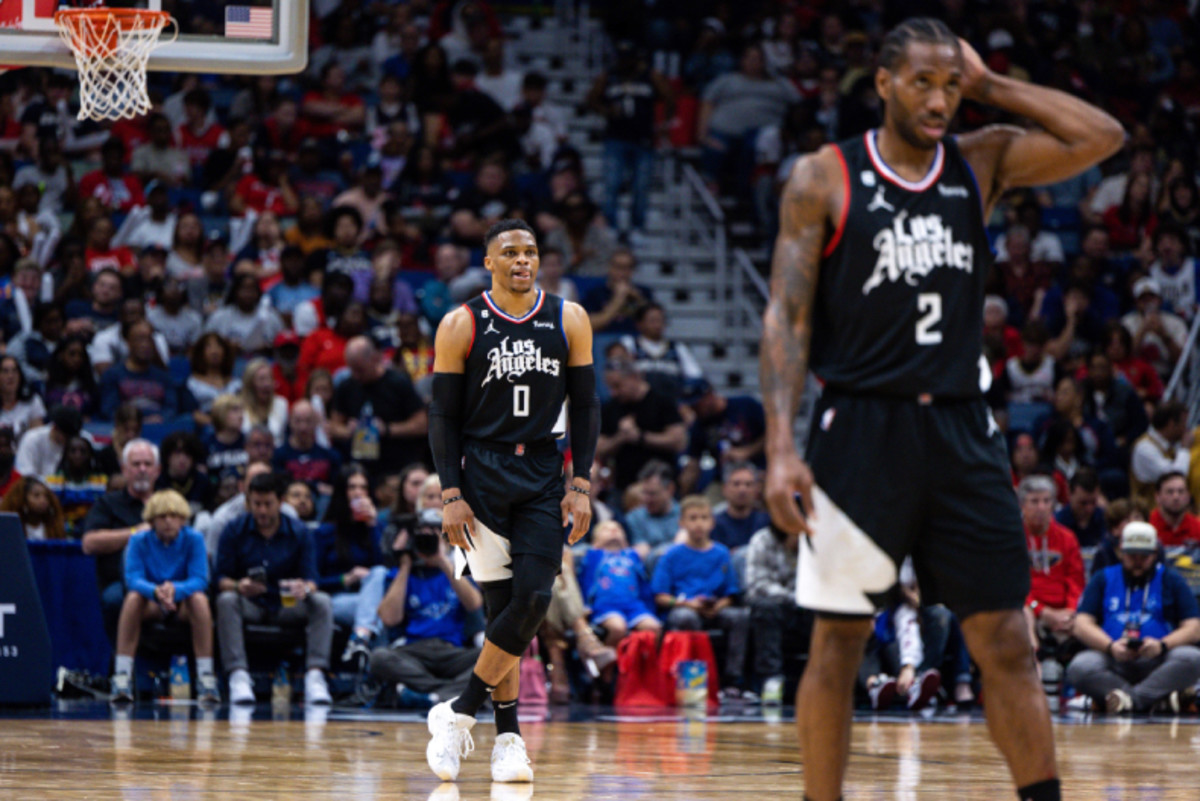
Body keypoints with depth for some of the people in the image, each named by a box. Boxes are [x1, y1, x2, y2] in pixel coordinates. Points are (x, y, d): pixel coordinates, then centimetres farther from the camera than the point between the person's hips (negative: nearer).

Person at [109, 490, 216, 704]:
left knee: (199, 598, -33)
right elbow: (133, 579, -21)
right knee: (133, 597, -32)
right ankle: (122, 676, -35)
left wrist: (175, 589, -42)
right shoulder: (139, 541, -9)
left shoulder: (193, 539, -10)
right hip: (152, 606, 0)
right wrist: (155, 591, -44)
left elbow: (200, 581, -20)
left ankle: (206, 677, -33)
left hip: (183, 606, 0)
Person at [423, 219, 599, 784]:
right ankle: (507, 736, 3)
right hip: (481, 475, -2)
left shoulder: (568, 321, 4)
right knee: (501, 605, -5)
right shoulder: (461, 326, -2)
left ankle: (459, 714, 1)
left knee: (533, 599, -11)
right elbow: (443, 415, -1)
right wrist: (451, 495, -9)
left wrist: (581, 486, 0)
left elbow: (585, 407, 8)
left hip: (543, 478, 2)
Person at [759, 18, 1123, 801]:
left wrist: (991, 84, -1)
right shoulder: (824, 178, -2)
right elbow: (788, 317, -5)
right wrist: (781, 448, -14)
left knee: (1006, 642, 2)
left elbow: (1103, 138, -3)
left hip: (961, 431, 3)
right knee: (839, 642, 2)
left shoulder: (982, 163, 8)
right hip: (862, 431, -3)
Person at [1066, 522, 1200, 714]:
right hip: (1113, 662, 0)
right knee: (1079, 668, -32)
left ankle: (1128, 698, -36)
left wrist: (1162, 645, -17)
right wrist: (1111, 647, -15)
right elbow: (1082, 626, 5)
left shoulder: (1171, 580, 14)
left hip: (1156, 661, 0)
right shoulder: (1103, 579, 16)